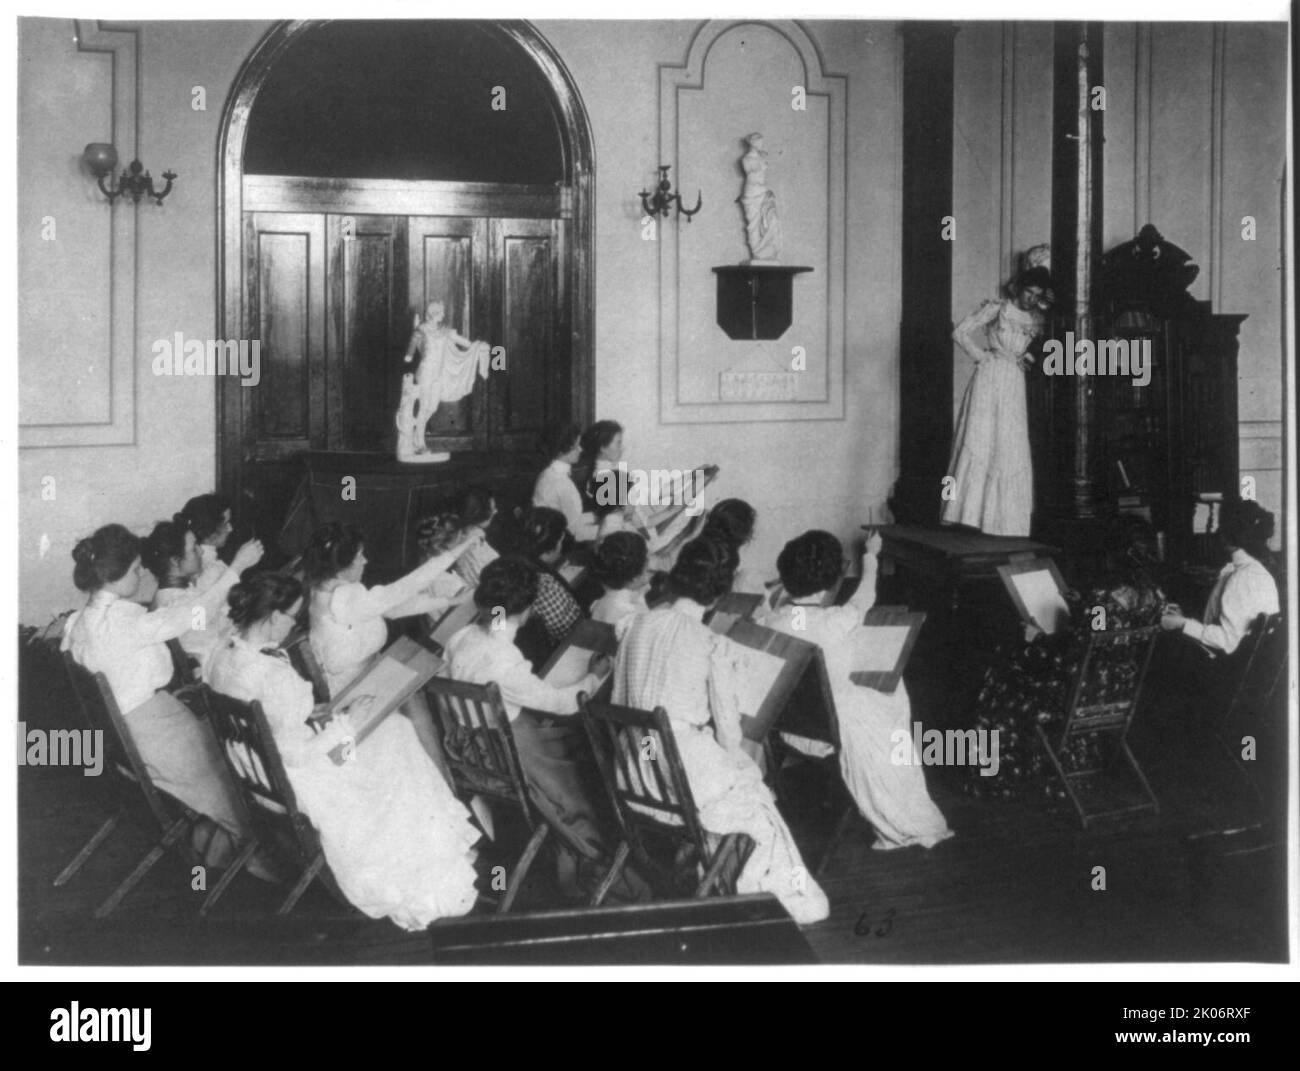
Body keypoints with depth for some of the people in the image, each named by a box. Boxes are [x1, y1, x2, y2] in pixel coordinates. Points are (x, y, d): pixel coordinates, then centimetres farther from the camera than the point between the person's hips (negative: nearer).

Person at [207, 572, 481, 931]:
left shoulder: (226, 653, -9)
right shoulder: (274, 676, -37)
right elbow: (294, 754, -29)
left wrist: (306, 712, 5)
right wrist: (347, 723, -17)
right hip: (290, 783, -9)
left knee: (396, 729, 19)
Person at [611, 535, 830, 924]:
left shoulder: (633, 626, -1)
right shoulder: (716, 648, -16)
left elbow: (618, 702, 9)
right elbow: (728, 728, -8)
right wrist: (732, 756, 13)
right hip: (686, 771, -6)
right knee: (755, 801, 23)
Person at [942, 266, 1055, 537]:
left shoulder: (1036, 320, 14)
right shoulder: (995, 309, 1)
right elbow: (960, 333, -2)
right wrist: (982, 356, -3)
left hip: (1014, 385, 5)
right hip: (989, 379, -5)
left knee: (1011, 451, 0)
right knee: (979, 442, -10)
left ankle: (1003, 524, 2)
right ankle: (967, 516, -12)